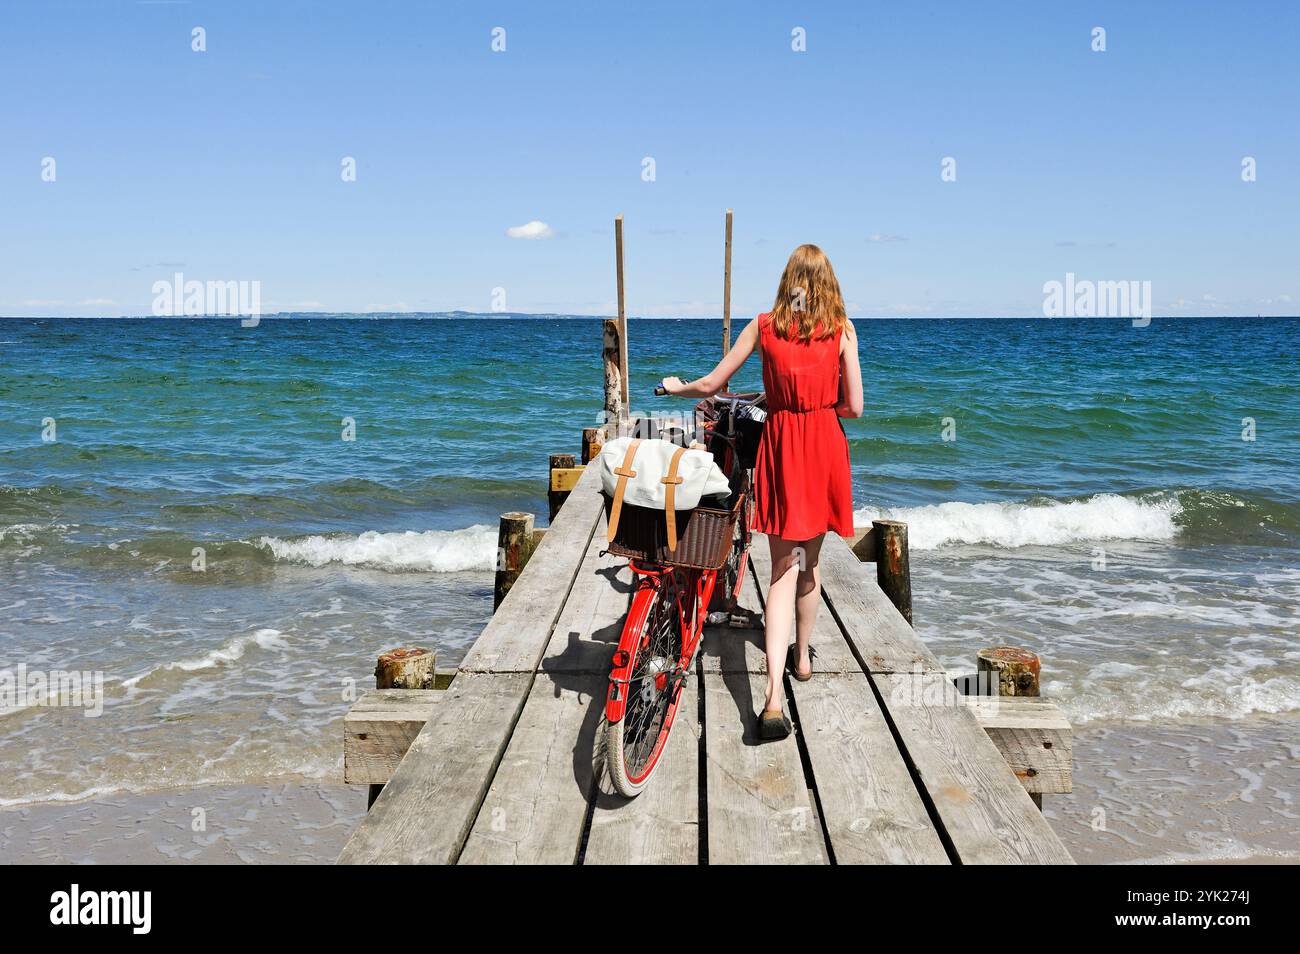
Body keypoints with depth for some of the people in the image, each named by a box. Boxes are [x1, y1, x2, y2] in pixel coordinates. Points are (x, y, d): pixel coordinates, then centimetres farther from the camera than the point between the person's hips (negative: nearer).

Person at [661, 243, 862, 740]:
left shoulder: (764, 324, 0)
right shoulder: (842, 329, 0)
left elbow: (711, 384, 3)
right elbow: (854, 406, -2)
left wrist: (677, 387, 23)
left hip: (780, 443, -1)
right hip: (826, 445, 1)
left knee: (784, 568, -3)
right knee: (810, 560, 21)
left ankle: (774, 698, -15)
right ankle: (802, 657, 38)